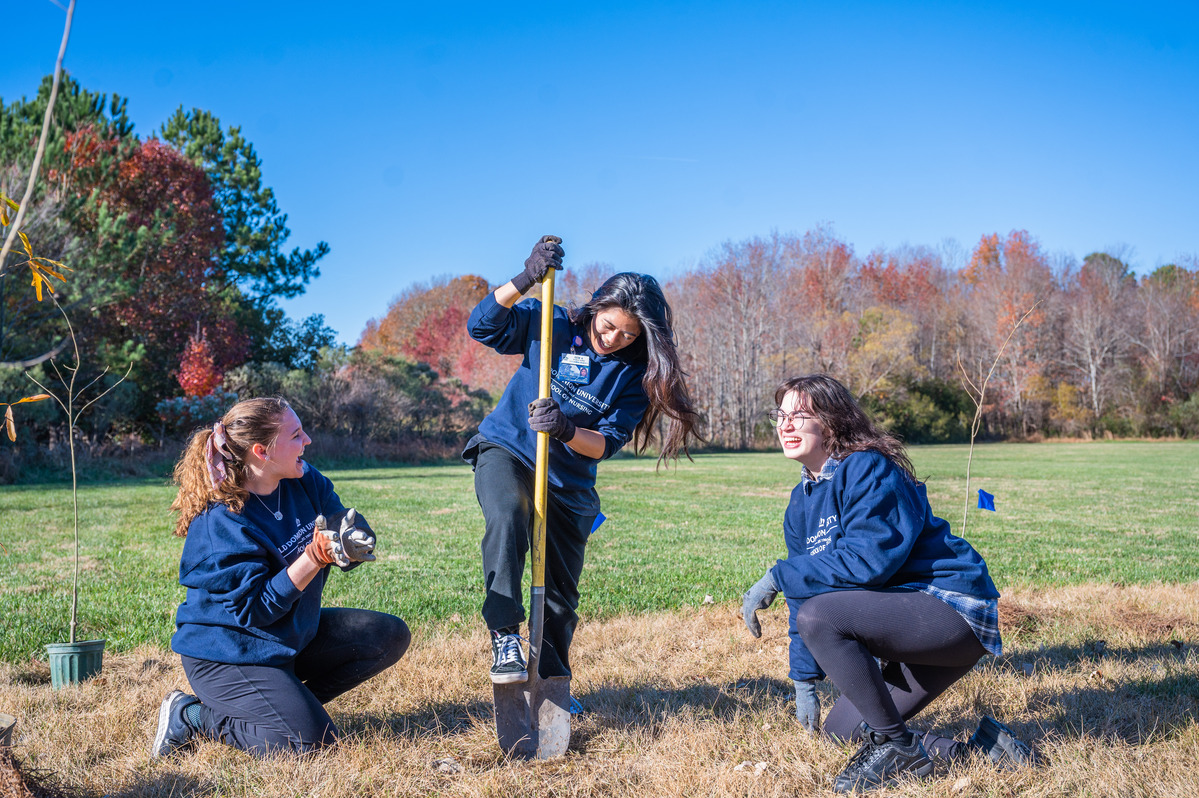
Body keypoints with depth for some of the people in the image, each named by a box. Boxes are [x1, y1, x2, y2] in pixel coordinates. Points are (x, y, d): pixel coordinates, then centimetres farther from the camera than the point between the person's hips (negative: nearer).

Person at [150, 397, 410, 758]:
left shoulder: (304, 482, -4)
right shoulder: (222, 523, -26)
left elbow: (356, 531, -3)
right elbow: (254, 610, -26)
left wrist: (347, 543, -29)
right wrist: (315, 557, -35)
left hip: (291, 633, 8)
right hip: (226, 653, -8)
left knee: (390, 636, 0)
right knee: (312, 740, -19)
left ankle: (290, 701, 6)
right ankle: (191, 715, -1)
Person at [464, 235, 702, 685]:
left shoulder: (636, 374, -6)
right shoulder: (551, 325, -7)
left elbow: (609, 442, -12)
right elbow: (482, 326, -16)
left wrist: (566, 431, -32)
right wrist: (525, 280, -30)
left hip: (570, 483, 2)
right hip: (506, 452, -2)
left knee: (561, 595, 7)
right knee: (507, 517, -37)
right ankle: (504, 636, -33)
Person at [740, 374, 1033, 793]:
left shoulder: (868, 469, -17)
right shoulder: (802, 502, 10)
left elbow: (868, 558, -29)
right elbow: (808, 590, 13)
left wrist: (779, 576, -23)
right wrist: (804, 680, 10)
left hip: (952, 609, -10)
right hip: (905, 617, 10)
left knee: (819, 617, -29)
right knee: (840, 731, 8)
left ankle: (897, 745, -12)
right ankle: (974, 749, 10)